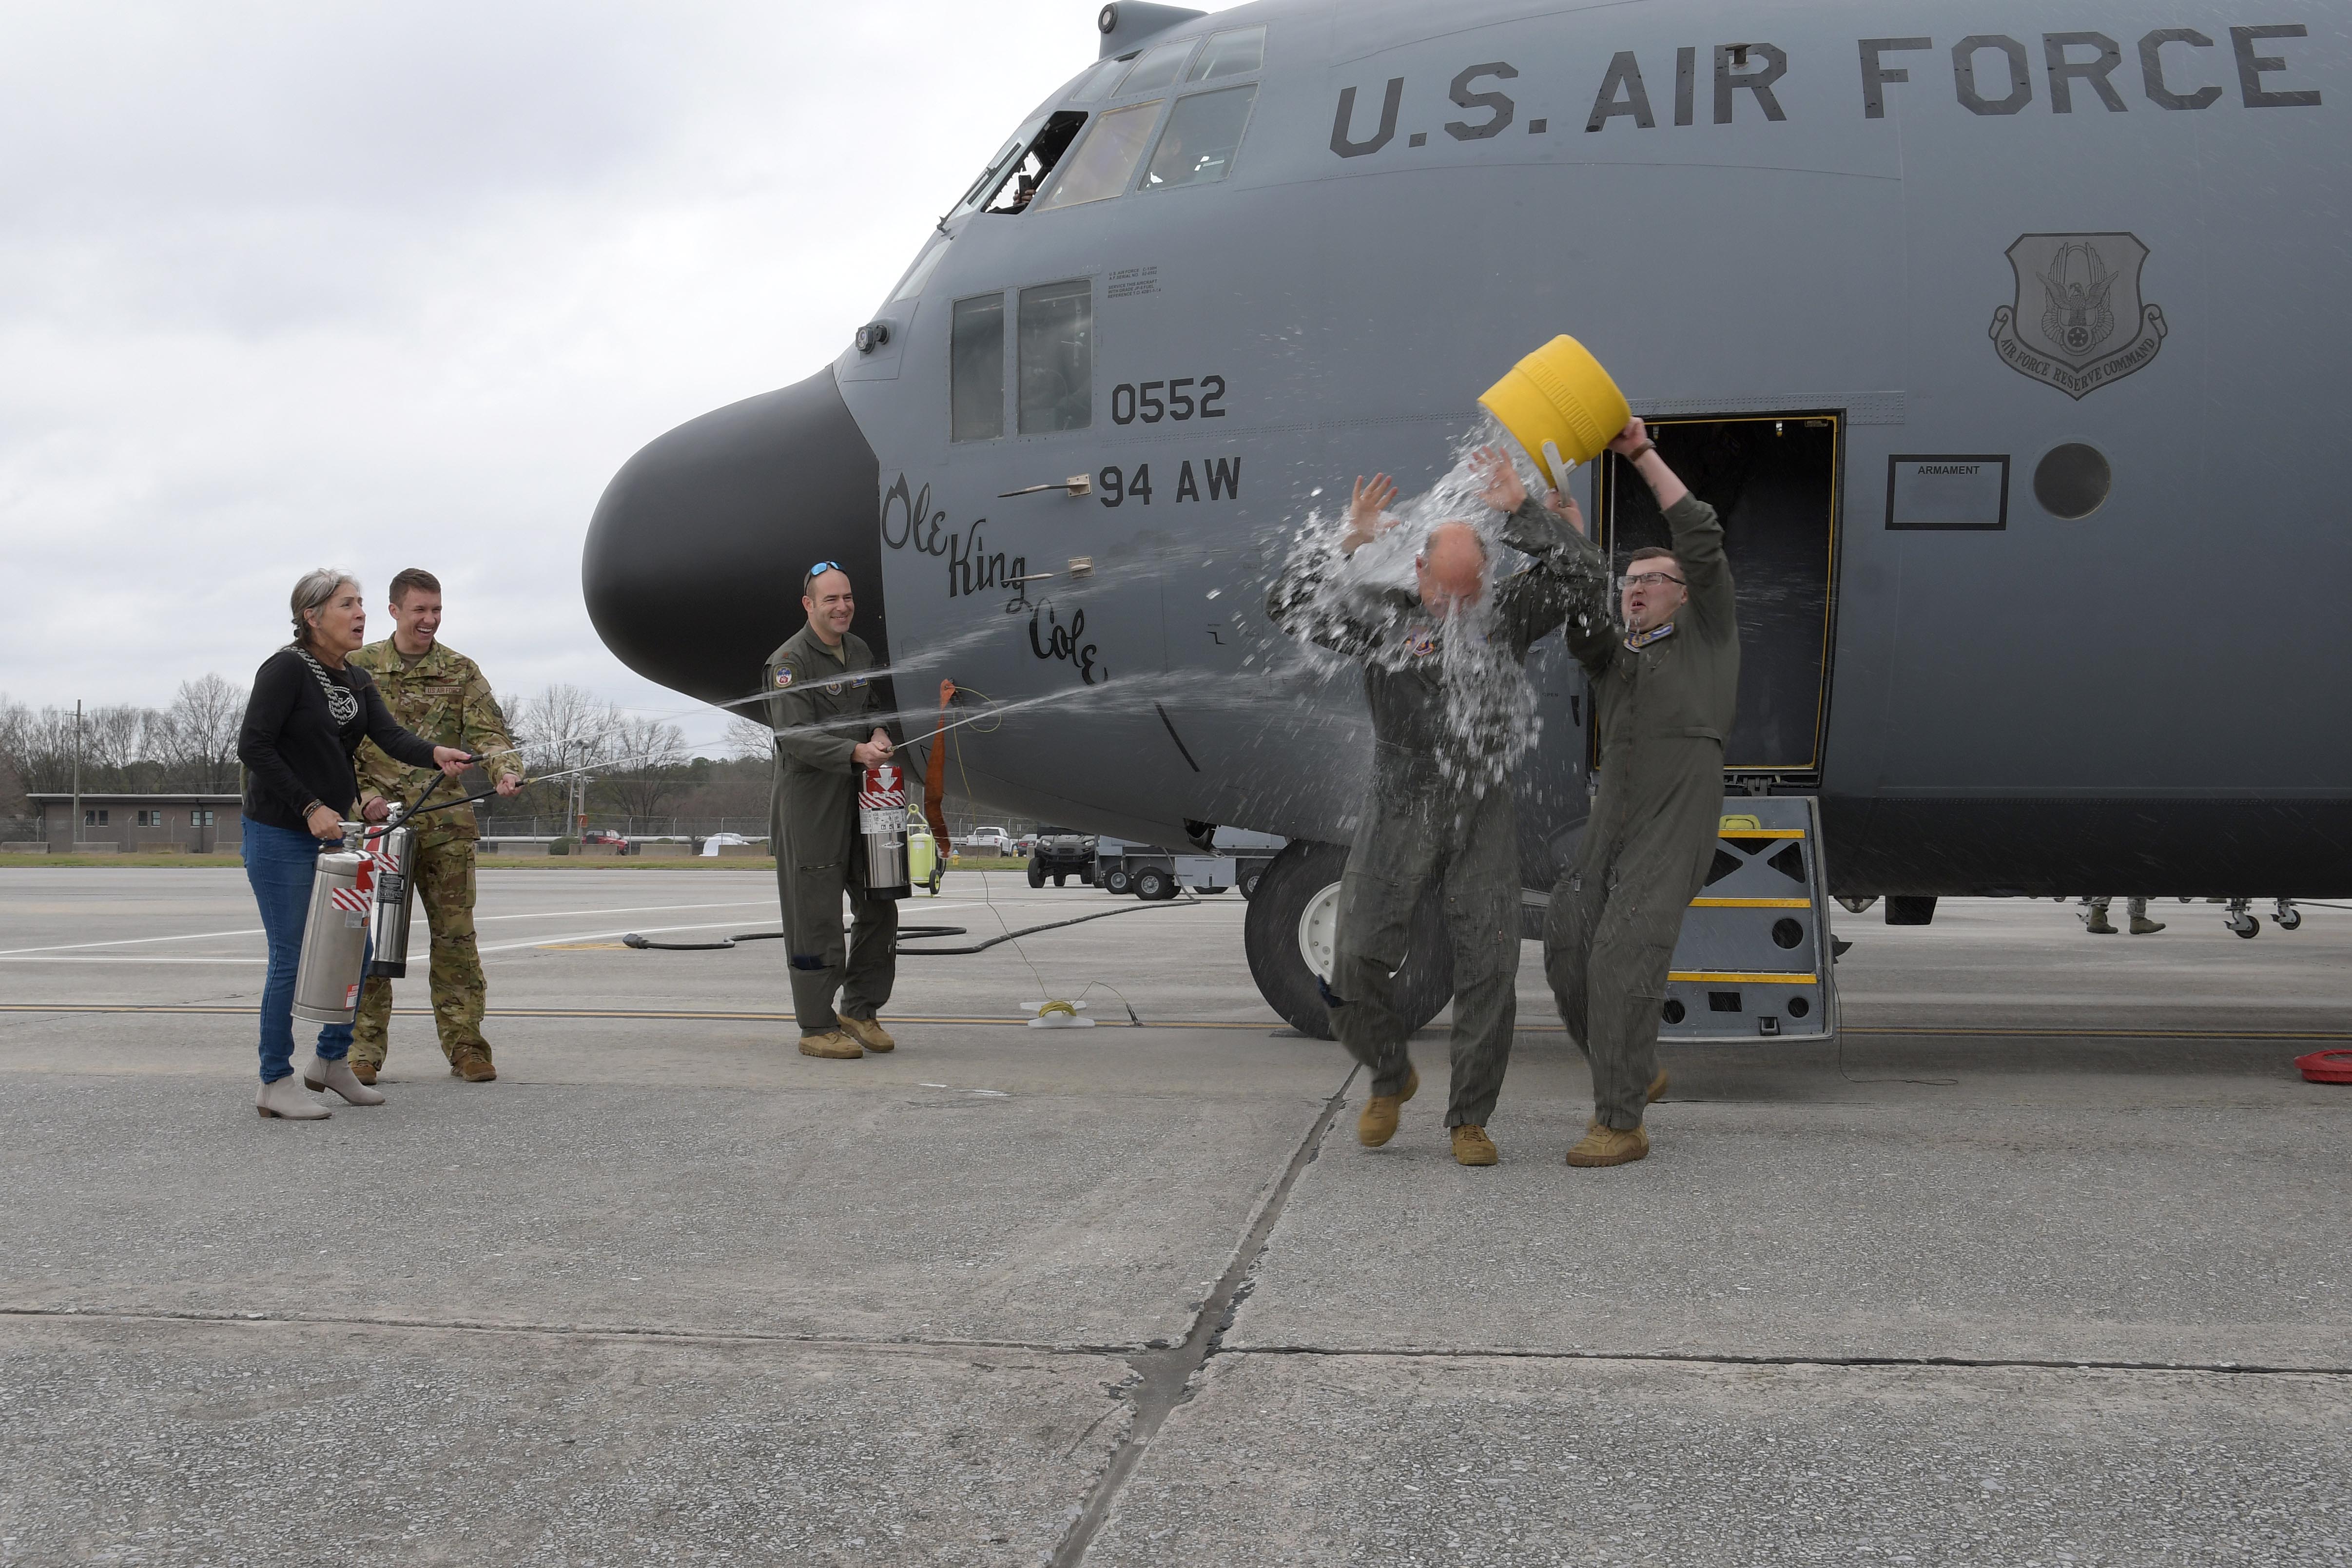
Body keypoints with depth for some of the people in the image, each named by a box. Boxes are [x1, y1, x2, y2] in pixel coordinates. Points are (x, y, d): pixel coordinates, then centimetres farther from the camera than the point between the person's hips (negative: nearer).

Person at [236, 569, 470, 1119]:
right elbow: (254, 747, -18)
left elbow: (389, 734, -6)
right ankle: (275, 1083, 7)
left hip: (331, 833, 8)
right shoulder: (287, 669, -13)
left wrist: (434, 754, -27)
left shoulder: (357, 683, 10)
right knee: (292, 959, -5)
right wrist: (310, 807, -21)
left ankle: (331, 1059, 27)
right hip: (280, 836, -8)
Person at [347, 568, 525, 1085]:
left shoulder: (461, 672, 9)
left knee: (455, 934, 2)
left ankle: (465, 1046, 8)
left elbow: (488, 730, -1)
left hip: (446, 823, 1)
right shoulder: (359, 667, 7)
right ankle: (365, 1049, 5)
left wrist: (505, 768, -22)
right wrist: (365, 794, -9)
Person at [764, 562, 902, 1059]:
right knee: (816, 914, -5)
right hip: (808, 800, -7)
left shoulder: (860, 650, 13)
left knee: (879, 906, 9)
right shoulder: (789, 661, -11)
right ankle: (817, 1027, 2)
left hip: (859, 794, 8)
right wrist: (857, 752, -28)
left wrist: (880, 733, -2)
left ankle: (860, 1011, 22)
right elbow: (795, 736, -17)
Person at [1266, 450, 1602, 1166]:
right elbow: (1288, 607, -8)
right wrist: (1349, 544, -12)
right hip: (1400, 810, 0)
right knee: (1356, 962, -5)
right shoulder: (1382, 620, 1)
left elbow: (1572, 566, -10)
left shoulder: (1506, 615, 4)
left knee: (1488, 968, -4)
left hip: (1484, 812, 0)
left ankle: (1469, 1120, 9)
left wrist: (1510, 511, -10)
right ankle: (1391, 1078, 22)